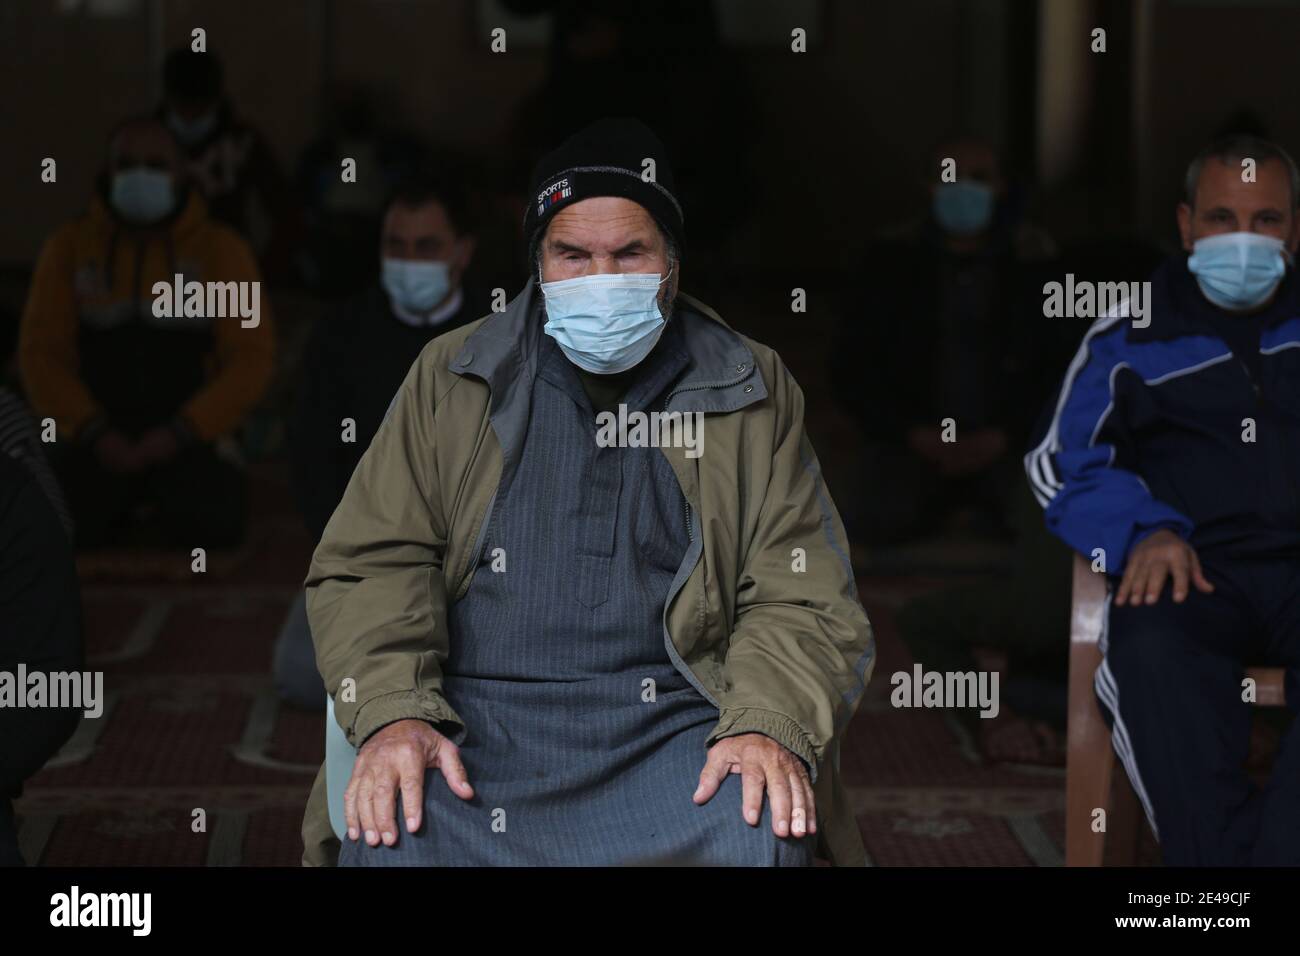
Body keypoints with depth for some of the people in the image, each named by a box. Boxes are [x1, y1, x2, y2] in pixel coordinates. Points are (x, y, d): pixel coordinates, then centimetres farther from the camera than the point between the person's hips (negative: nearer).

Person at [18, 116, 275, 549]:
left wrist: (178, 433, -15)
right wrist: (94, 433, -12)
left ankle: (168, 519, 8)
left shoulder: (221, 250, 0)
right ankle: (117, 519, 10)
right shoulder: (71, 247, 4)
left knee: (212, 521, -31)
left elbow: (252, 356, -5)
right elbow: (41, 353, 1)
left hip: (183, 441, -1)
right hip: (93, 439, 1)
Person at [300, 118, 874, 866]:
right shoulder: (451, 377, 15)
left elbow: (802, 598, 8)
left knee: (757, 838, -32)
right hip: (472, 716, 0)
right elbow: (371, 561, 8)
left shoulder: (752, 392, 14)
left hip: (673, 721, 0)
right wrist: (393, 714, -12)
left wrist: (770, 726, -14)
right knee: (391, 838, -32)